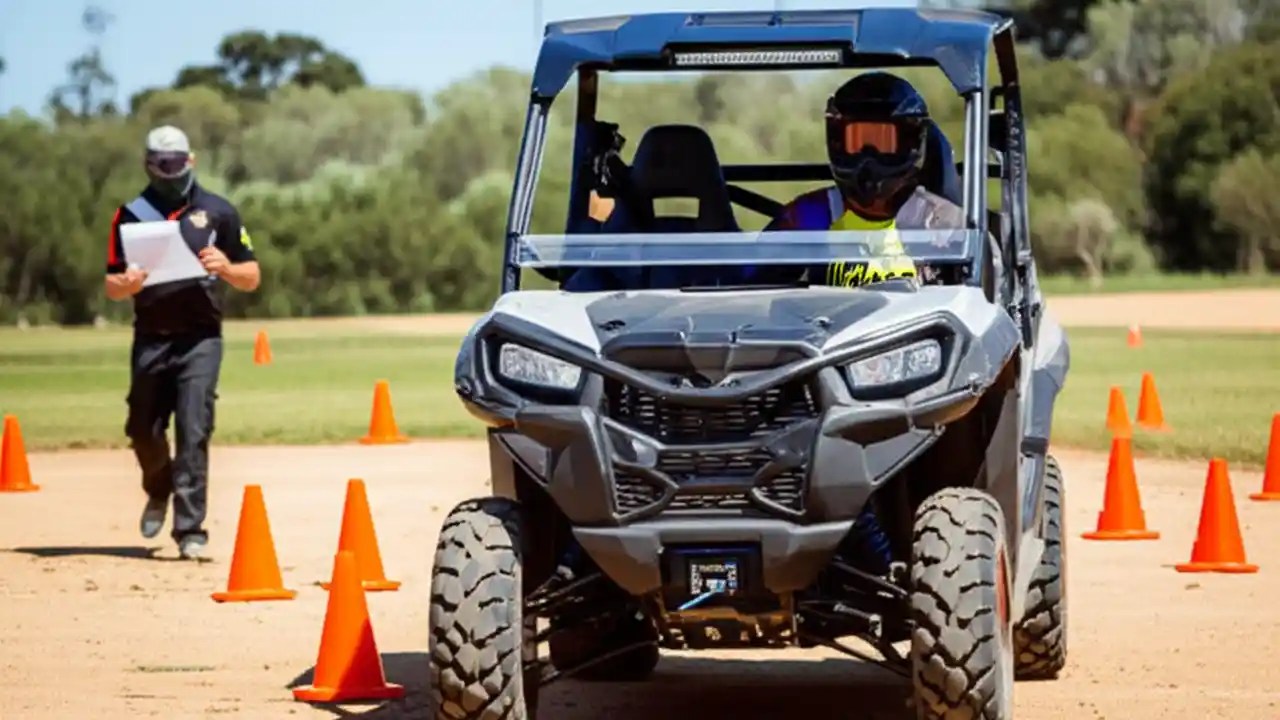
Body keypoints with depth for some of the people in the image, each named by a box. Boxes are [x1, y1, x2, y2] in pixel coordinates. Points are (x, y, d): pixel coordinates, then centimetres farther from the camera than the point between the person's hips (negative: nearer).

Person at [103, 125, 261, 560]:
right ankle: (159, 491, 41)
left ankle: (190, 529, -10)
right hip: (150, 339, 2)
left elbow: (252, 279, 7)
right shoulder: (131, 214, 6)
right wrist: (127, 284, -17)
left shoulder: (218, 212, 4)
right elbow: (111, 285, 6)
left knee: (193, 433, -11)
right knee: (143, 430, 11)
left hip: (200, 339, -2)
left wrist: (225, 267, -14)